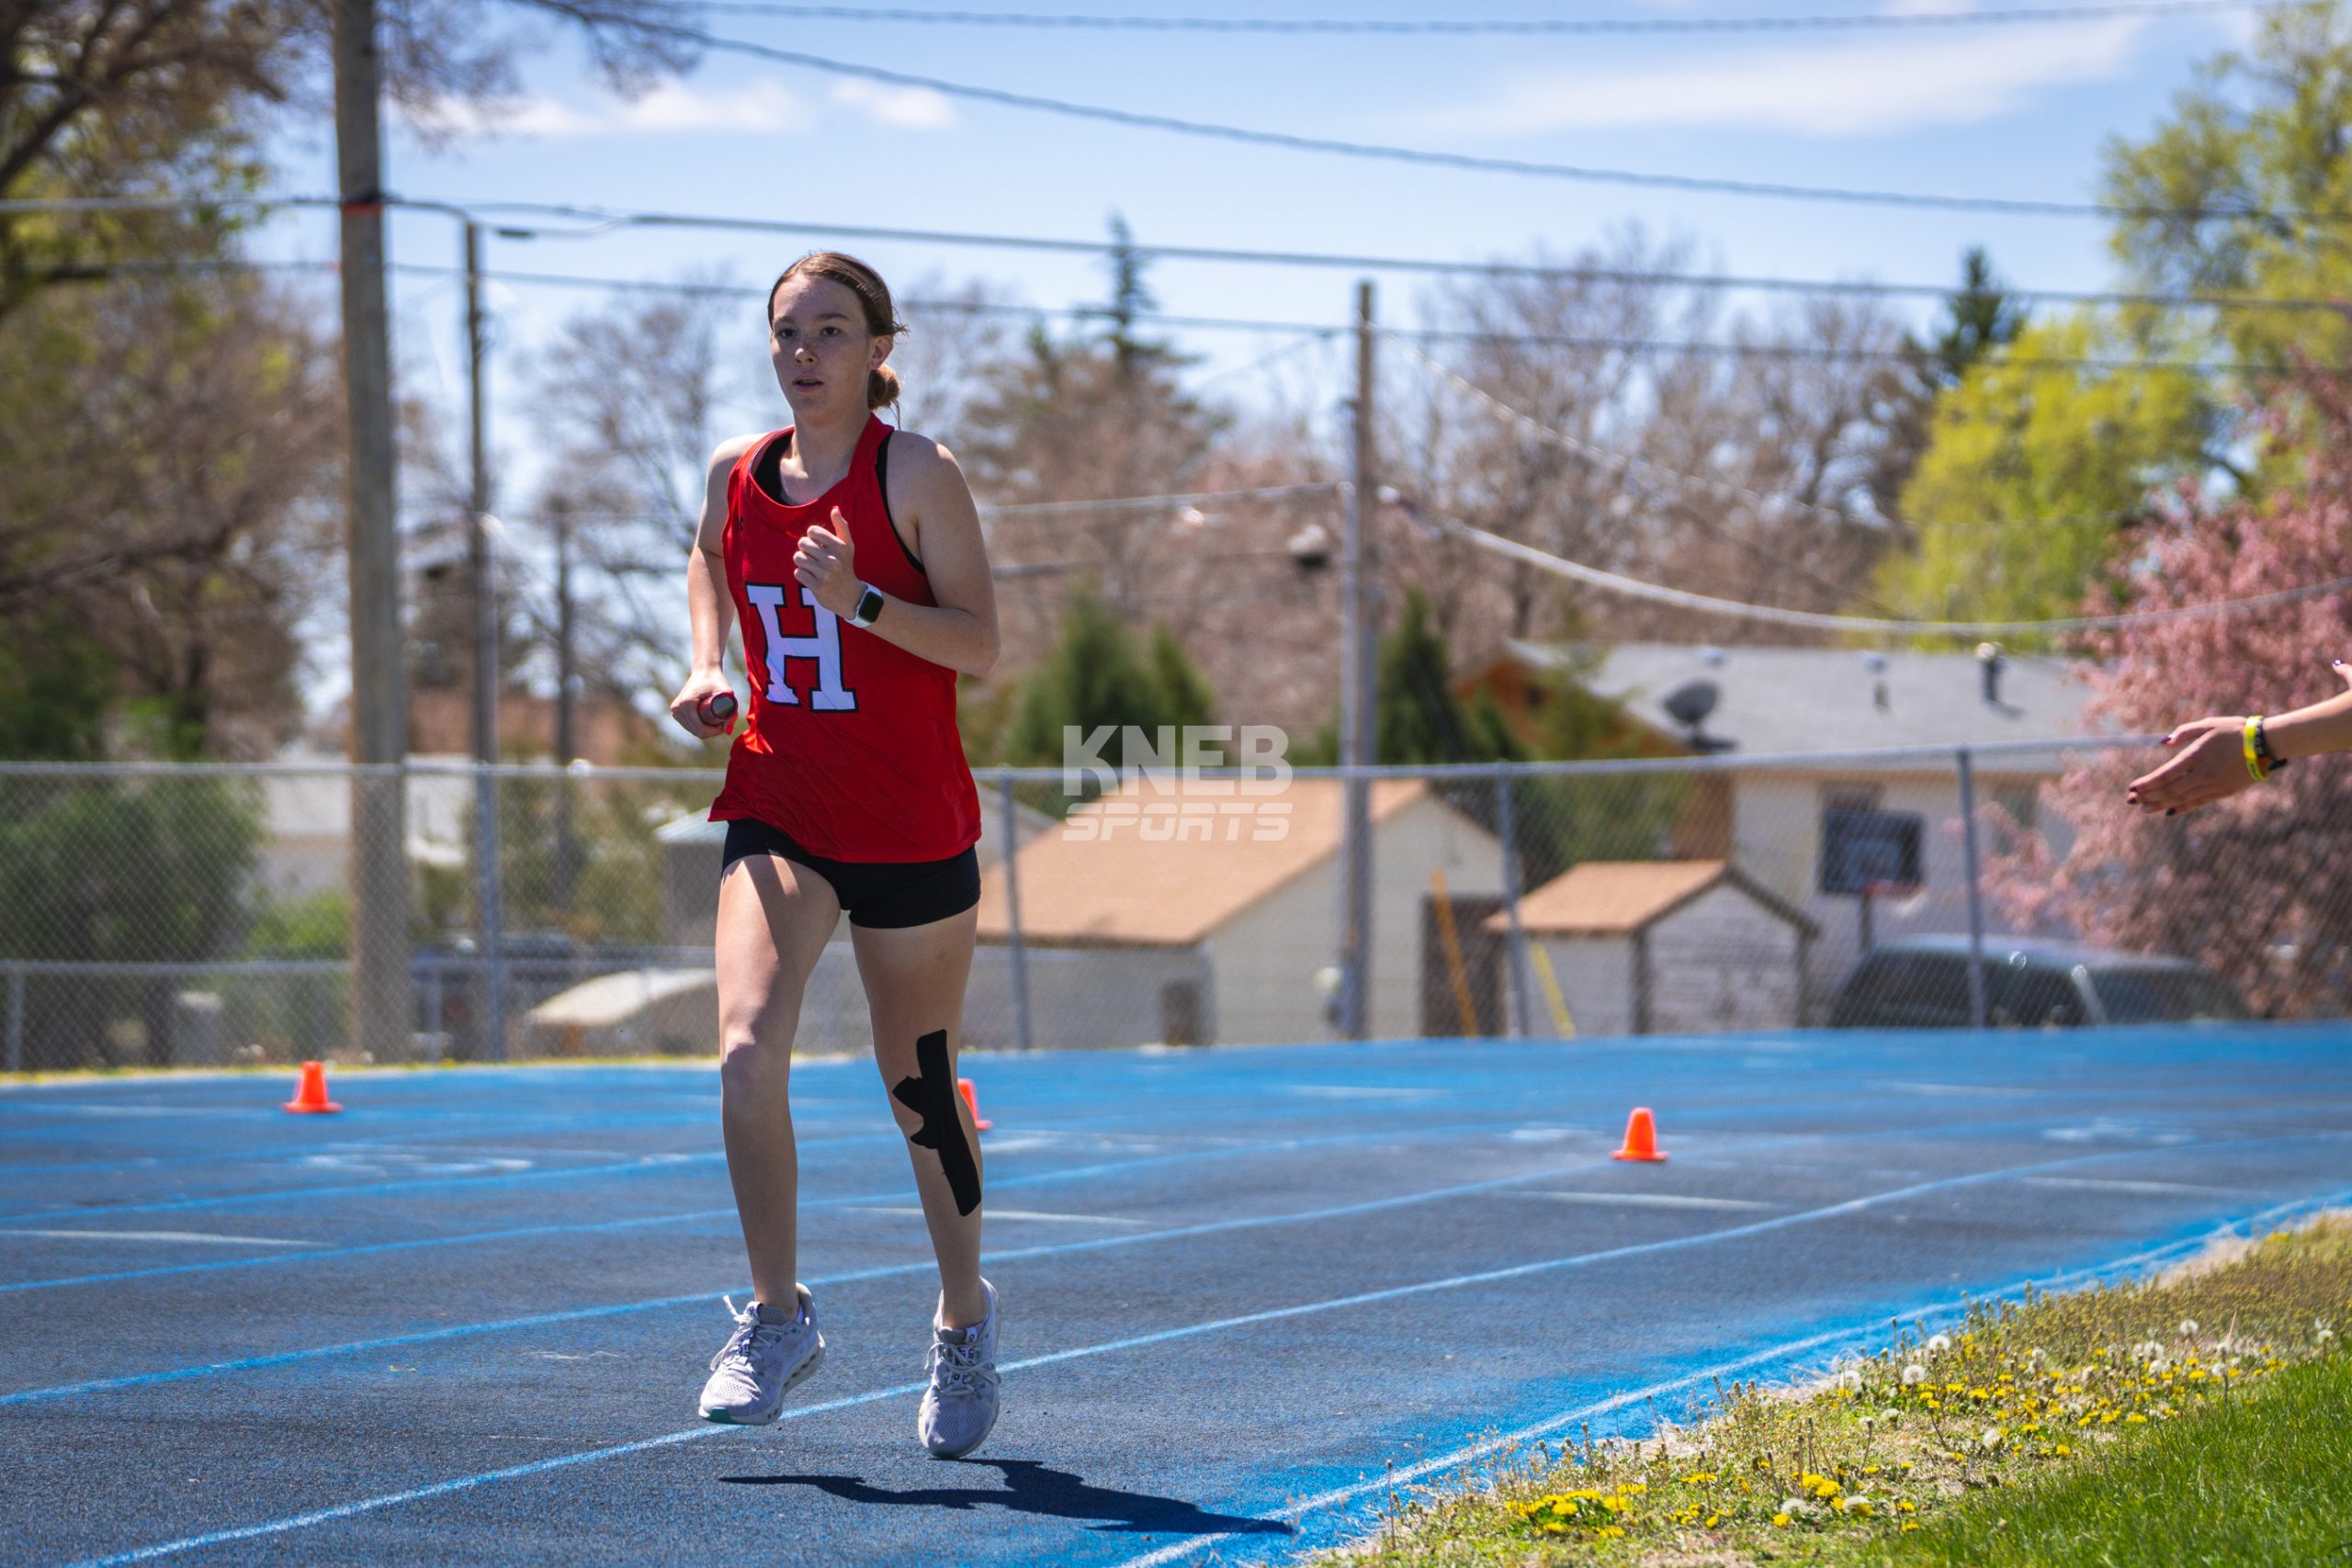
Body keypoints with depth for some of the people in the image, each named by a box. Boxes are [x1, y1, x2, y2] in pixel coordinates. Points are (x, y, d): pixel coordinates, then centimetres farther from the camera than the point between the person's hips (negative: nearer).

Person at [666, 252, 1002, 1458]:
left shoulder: (917, 475, -9)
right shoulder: (736, 472, 4)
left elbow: (981, 646, -11)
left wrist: (860, 601, -25)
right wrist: (707, 668, 9)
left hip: (911, 828, -3)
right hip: (776, 813, 3)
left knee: (921, 1090, 9)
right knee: (746, 1051, -19)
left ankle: (963, 1315, 33)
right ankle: (776, 1314, -3)